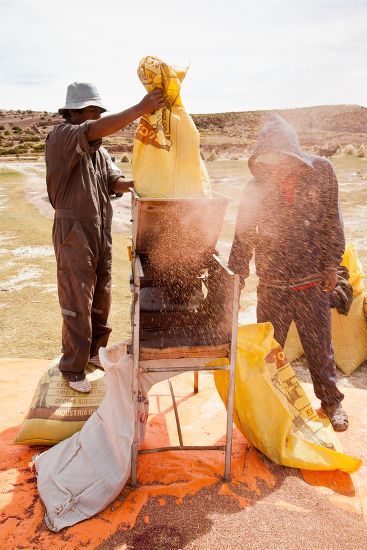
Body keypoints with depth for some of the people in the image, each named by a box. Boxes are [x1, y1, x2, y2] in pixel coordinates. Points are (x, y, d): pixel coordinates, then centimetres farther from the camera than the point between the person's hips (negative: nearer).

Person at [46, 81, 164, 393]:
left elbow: (113, 181, 6)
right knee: (77, 303, -1)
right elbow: (99, 130, -30)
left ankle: (96, 351, 33)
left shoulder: (97, 148, 14)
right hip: (74, 232, -8)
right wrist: (140, 109, -33)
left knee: (101, 297, 15)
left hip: (101, 230, 8)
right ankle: (73, 368, 13)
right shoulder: (62, 137, -12)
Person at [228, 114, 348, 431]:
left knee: (319, 345, 12)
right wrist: (236, 277, 2)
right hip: (272, 285, 1)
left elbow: (332, 223, 3)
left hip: (313, 283, 0)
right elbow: (243, 238, 4)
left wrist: (331, 265, -1)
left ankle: (331, 401, 34)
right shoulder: (258, 186, -3)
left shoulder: (321, 172, -3)